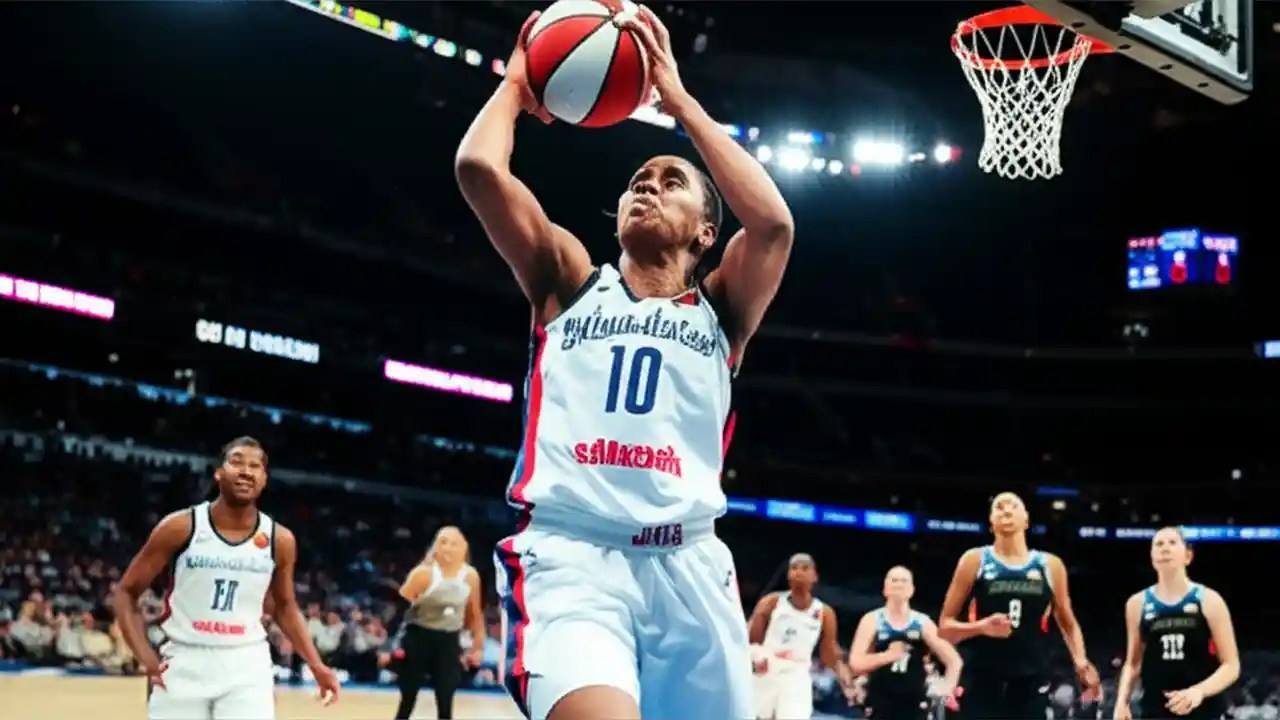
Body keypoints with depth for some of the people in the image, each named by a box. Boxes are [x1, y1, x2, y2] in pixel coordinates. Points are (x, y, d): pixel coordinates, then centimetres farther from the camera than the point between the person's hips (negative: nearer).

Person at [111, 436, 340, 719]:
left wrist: (316, 665, 10)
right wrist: (146, 658, -11)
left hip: (246, 666, 1)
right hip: (183, 663, -1)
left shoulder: (280, 540, 0)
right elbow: (125, 593, 1)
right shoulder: (180, 527, -7)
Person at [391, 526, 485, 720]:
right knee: (407, 702, 5)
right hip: (418, 638, -3)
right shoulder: (424, 573, -15)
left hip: (449, 641, 3)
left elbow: (475, 613, 10)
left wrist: (477, 647, 11)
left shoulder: (471, 576, -3)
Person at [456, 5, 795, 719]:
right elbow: (479, 166, 3)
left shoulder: (720, 309, 18)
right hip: (570, 554, -3)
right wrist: (517, 82, 20)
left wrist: (678, 98, 4)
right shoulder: (571, 282, 17)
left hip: (688, 564, 3)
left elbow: (773, 223, -3)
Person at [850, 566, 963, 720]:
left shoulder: (923, 623, 4)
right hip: (881, 703, -1)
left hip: (914, 703, 1)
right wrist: (887, 656, -20)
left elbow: (954, 659, 7)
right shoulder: (872, 621, 0)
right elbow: (856, 662, -10)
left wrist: (947, 687, -6)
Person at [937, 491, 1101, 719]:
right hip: (984, 681, -2)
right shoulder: (975, 560, 2)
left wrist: (1080, 662, -1)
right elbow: (945, 626, 3)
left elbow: (1068, 624, 19)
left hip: (1031, 681, 2)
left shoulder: (1050, 565, 9)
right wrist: (981, 626, -17)